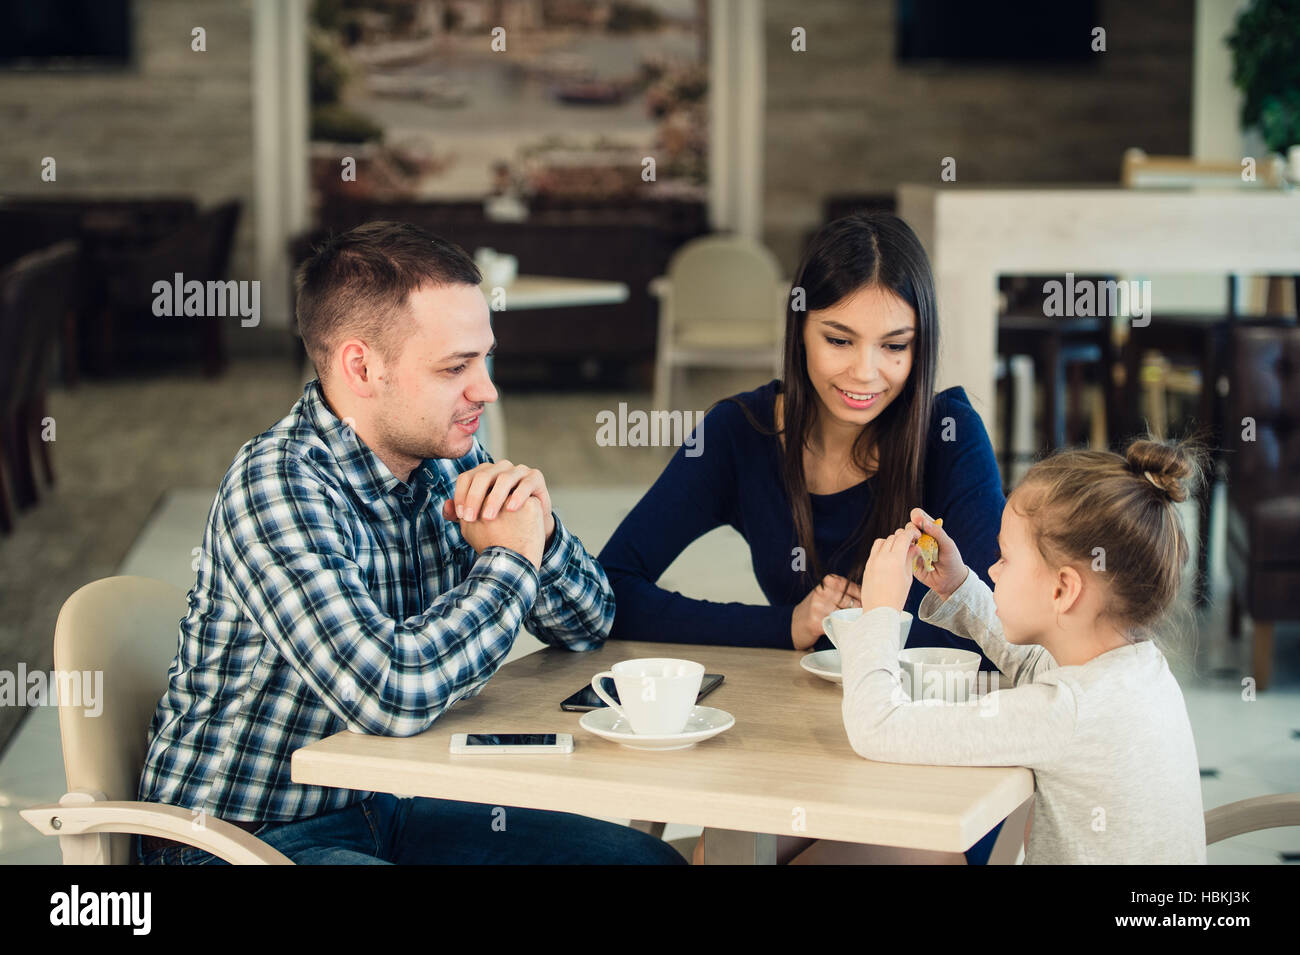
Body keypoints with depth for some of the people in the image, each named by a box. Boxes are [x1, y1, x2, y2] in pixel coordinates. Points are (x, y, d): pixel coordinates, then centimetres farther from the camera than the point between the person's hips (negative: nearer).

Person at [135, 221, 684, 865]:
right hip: (244, 836, -8)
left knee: (648, 858, 1)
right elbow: (390, 695, -34)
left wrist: (540, 531, -10)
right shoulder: (277, 486, -22)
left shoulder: (448, 463, 1)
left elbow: (588, 626, 12)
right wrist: (509, 559, -18)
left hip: (384, 809, 8)